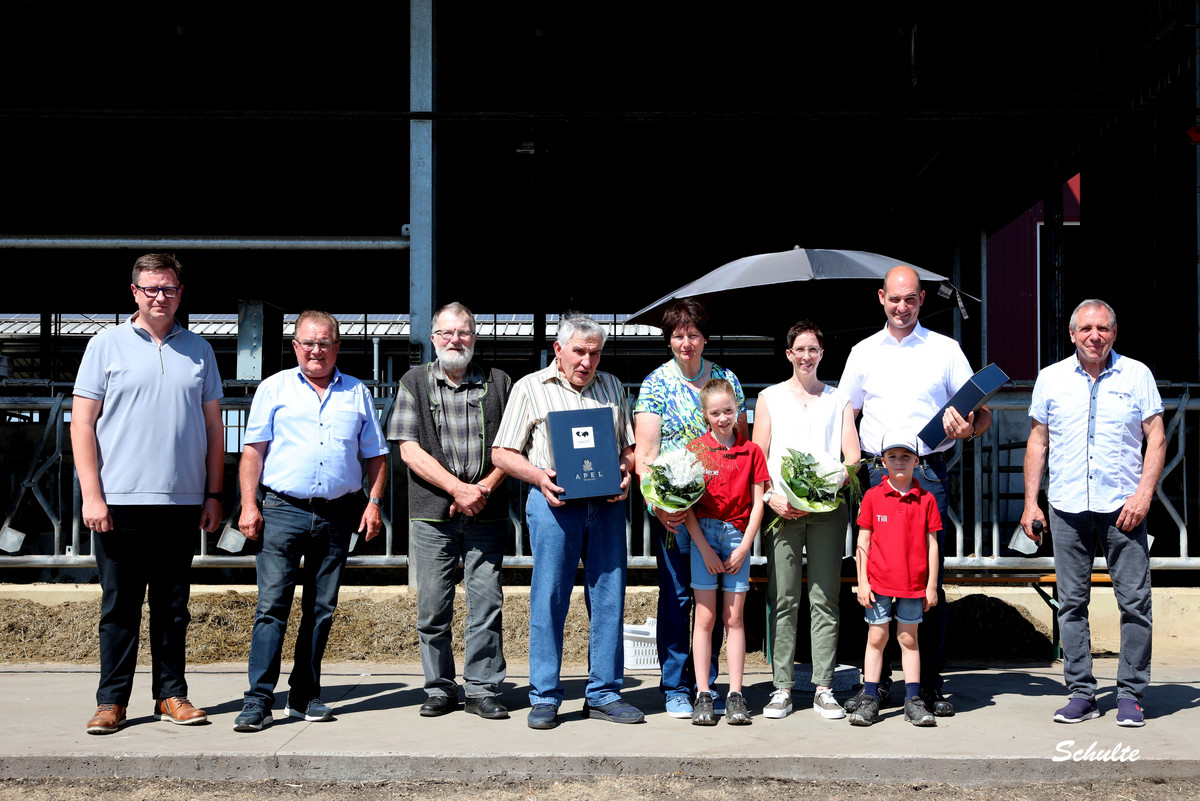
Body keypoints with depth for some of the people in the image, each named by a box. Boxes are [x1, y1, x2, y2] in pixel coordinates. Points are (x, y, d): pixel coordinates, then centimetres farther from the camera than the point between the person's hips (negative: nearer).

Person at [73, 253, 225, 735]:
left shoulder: (199, 350, 11)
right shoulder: (107, 345, 3)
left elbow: (212, 426, 14)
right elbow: (82, 424, 0)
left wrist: (214, 494, 8)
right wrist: (91, 495, -8)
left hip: (182, 502, 2)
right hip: (120, 500, -2)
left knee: (173, 607, 8)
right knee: (119, 607, 2)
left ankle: (171, 695, 16)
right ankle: (112, 700, 9)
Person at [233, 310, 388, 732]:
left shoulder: (357, 394, 13)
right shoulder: (274, 388, 8)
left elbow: (376, 455, 15)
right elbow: (253, 450, 4)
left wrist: (374, 502, 2)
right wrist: (249, 504, -5)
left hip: (338, 515, 3)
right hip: (283, 510, -2)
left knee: (321, 609, 7)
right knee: (272, 606, -8)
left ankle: (305, 695, 16)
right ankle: (258, 700, -7)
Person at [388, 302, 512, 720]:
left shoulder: (499, 383, 10)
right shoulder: (415, 382, 8)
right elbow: (409, 450, 0)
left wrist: (484, 488, -9)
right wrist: (457, 488, -11)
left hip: (486, 513, 0)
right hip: (432, 513, 0)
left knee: (486, 602, -2)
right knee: (433, 607, 3)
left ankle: (482, 688, 7)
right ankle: (440, 689, 14)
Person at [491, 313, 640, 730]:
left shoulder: (612, 387, 18)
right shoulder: (530, 388, 6)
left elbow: (629, 446, 20)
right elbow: (502, 453, 3)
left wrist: (625, 472, -2)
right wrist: (539, 476, -13)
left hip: (607, 503, 4)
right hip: (554, 502, -3)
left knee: (609, 597, 3)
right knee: (548, 598, -3)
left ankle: (604, 693, 12)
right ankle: (544, 697, 6)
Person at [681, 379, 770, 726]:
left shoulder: (751, 451, 5)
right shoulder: (695, 448, 1)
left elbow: (757, 504, 5)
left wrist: (744, 546, -5)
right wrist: (704, 549, -7)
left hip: (738, 535, 1)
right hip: (703, 533, -1)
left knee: (734, 618, 3)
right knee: (705, 617, 0)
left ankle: (735, 696, 6)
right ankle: (703, 695, 4)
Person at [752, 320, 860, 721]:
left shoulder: (839, 400, 17)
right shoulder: (770, 398, 15)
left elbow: (853, 458, 8)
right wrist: (772, 497, -8)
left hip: (828, 508, 0)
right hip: (781, 508, 0)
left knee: (825, 599, -1)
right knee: (783, 600, -3)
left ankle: (823, 688, 3)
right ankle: (782, 688, 1)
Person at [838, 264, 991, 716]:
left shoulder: (945, 350, 8)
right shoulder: (863, 352, 14)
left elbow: (982, 415, 7)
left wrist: (969, 429, -15)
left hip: (928, 472, -2)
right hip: (877, 472, 2)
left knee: (930, 577, -4)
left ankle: (931, 683, 4)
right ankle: (877, 681, 9)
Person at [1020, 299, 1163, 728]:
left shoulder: (1136, 375, 5)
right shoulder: (1051, 378, 10)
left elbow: (1156, 439, 3)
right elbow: (1037, 442, 13)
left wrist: (1144, 494, -9)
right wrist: (1030, 502, 7)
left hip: (1122, 505, -2)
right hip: (1067, 506, 2)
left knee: (1134, 601, -3)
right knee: (1071, 602, 4)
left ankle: (1130, 695, 6)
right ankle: (1081, 693, 12)